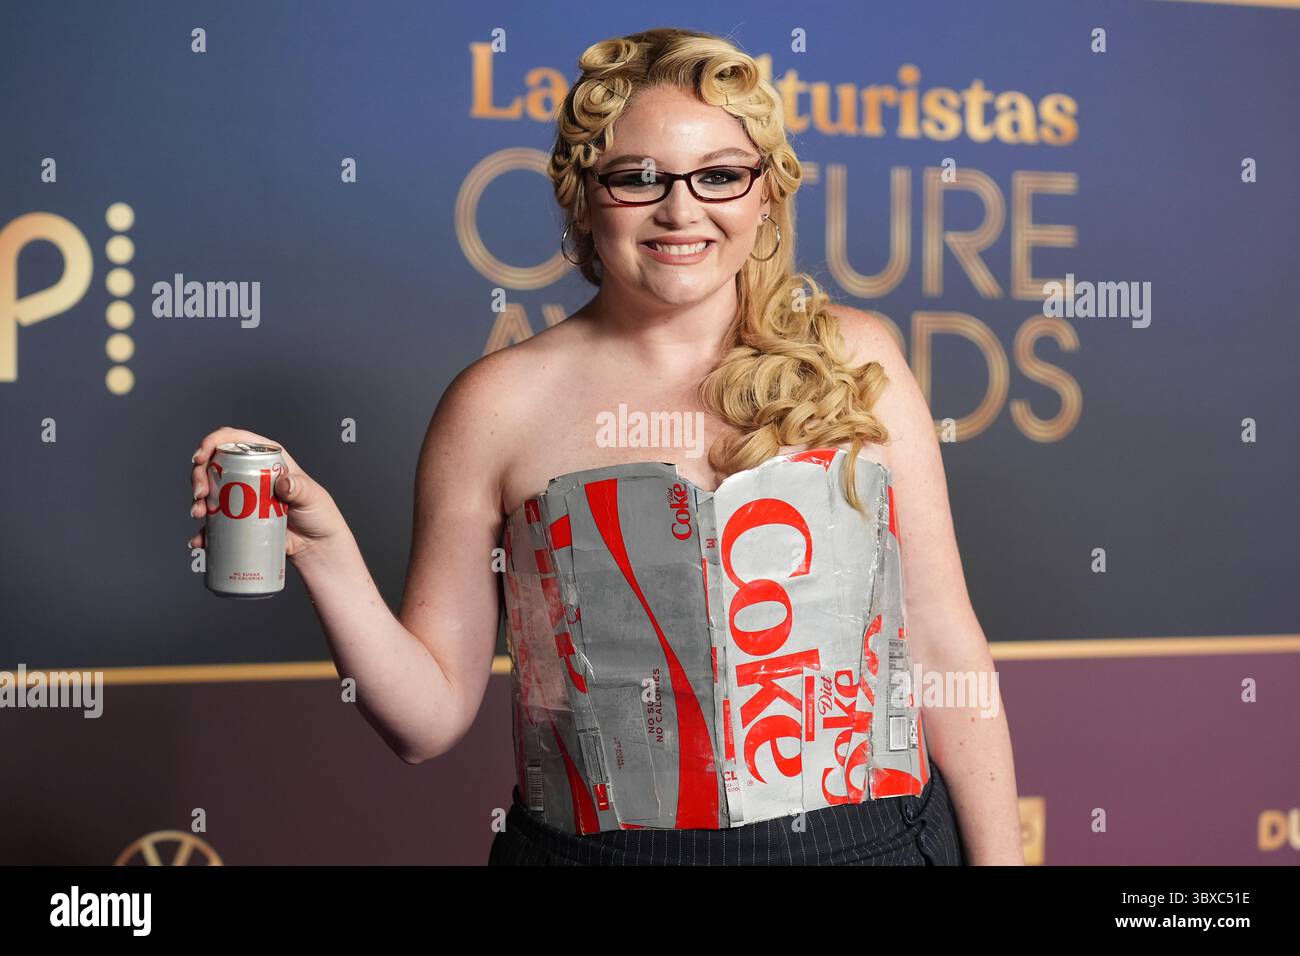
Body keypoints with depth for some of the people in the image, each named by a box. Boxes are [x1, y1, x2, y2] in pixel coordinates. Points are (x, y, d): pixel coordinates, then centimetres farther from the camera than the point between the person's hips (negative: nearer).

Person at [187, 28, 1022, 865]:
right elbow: (431, 718, -4)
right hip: (603, 841, -1)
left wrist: (997, 854, -1)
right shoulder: (500, 404, -6)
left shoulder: (853, 357, -2)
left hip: (870, 831, 2)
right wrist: (324, 551, -18)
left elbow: (941, 644, 1)